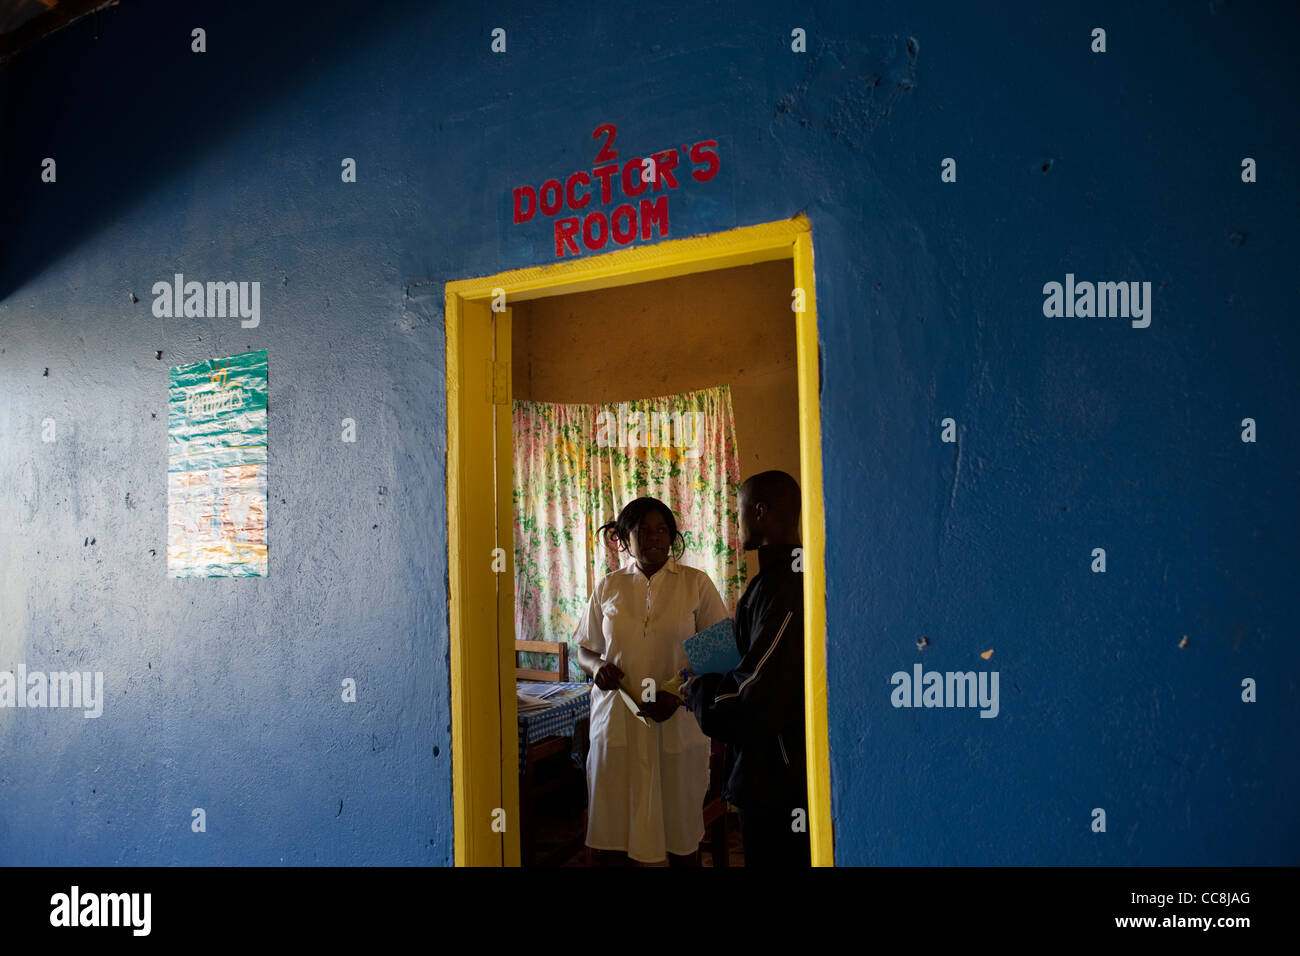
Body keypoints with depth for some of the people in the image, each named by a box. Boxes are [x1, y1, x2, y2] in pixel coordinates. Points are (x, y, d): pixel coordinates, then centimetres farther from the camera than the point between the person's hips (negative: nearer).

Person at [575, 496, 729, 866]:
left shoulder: (696, 583, 2)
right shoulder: (608, 587, 8)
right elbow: (584, 648, 16)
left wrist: (678, 695, -13)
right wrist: (597, 666, -7)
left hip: (678, 724, -1)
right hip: (616, 721, 2)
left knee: (681, 827, 7)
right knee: (612, 828, 5)